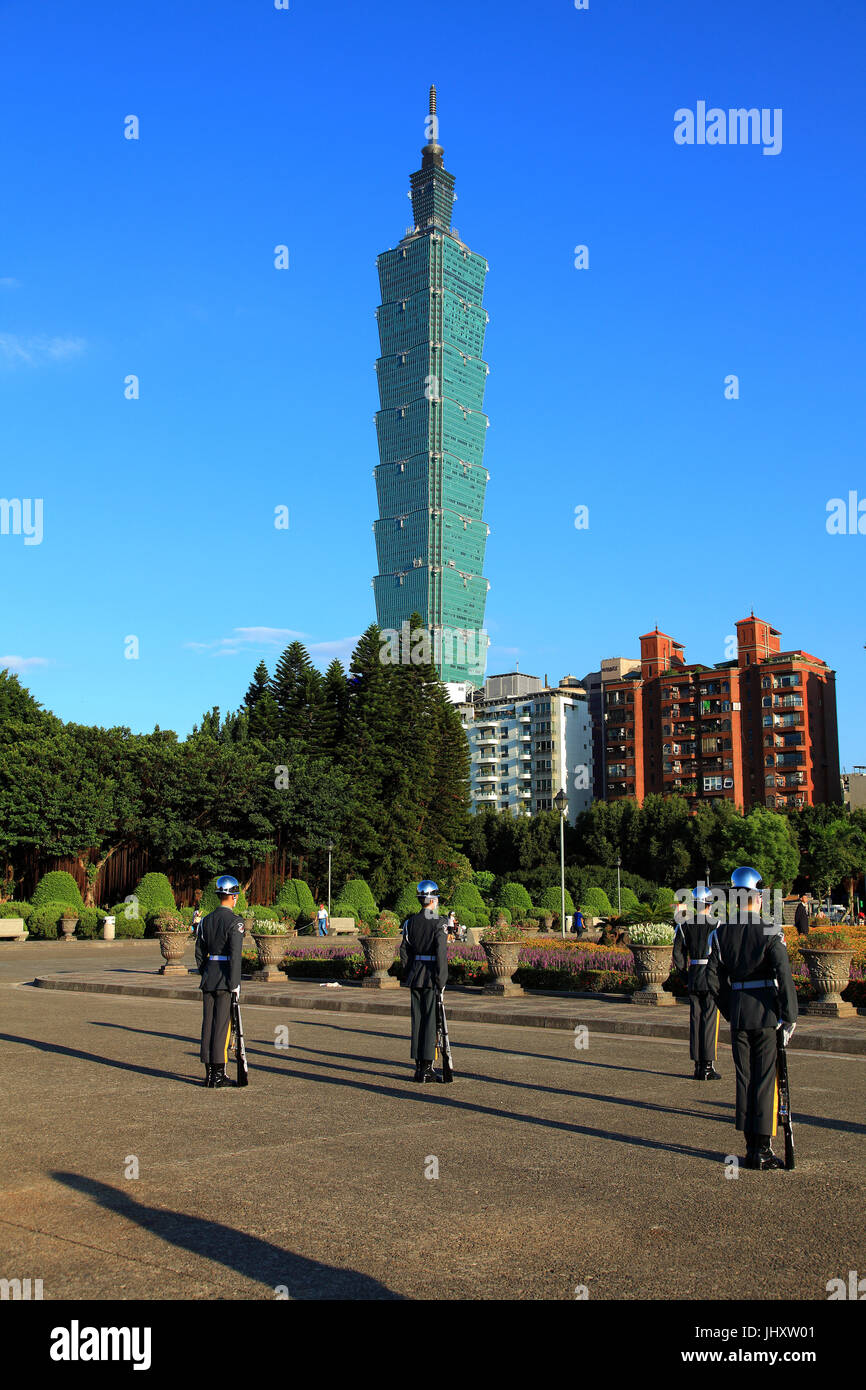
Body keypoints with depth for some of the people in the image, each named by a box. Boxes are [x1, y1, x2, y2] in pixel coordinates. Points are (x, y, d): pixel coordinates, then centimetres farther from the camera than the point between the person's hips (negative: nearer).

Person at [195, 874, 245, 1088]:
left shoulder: (207, 920, 9)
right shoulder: (235, 922, -11)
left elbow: (199, 953, 12)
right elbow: (235, 955, -18)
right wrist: (235, 984, -15)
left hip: (208, 978, 6)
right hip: (225, 979, -6)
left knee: (207, 1023, 9)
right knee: (222, 1024, -2)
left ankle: (209, 1072, 15)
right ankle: (219, 1074, 1)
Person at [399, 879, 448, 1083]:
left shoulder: (410, 922, 6)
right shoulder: (438, 923, -11)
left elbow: (404, 951, 8)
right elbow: (441, 955, -15)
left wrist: (408, 974, 16)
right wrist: (441, 981, -11)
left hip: (415, 975, 5)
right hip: (431, 976, -5)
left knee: (417, 1019, 11)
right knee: (430, 1020, -1)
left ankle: (419, 1066, 16)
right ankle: (426, 1067, 0)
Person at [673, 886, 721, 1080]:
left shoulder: (684, 925, 4)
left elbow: (678, 954, 3)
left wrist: (686, 977, 12)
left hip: (693, 976, 4)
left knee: (695, 1019, 9)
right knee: (710, 1020, 1)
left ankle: (698, 1066, 12)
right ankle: (708, 1066, 2)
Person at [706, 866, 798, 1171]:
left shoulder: (721, 933, 2)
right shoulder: (770, 933, -11)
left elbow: (714, 979, 5)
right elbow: (784, 977, -15)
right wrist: (790, 1018, -6)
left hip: (738, 1013, 4)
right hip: (766, 1012, -4)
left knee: (744, 1078, 11)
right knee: (765, 1079, 2)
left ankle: (751, 1147, 17)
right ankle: (763, 1149, 3)